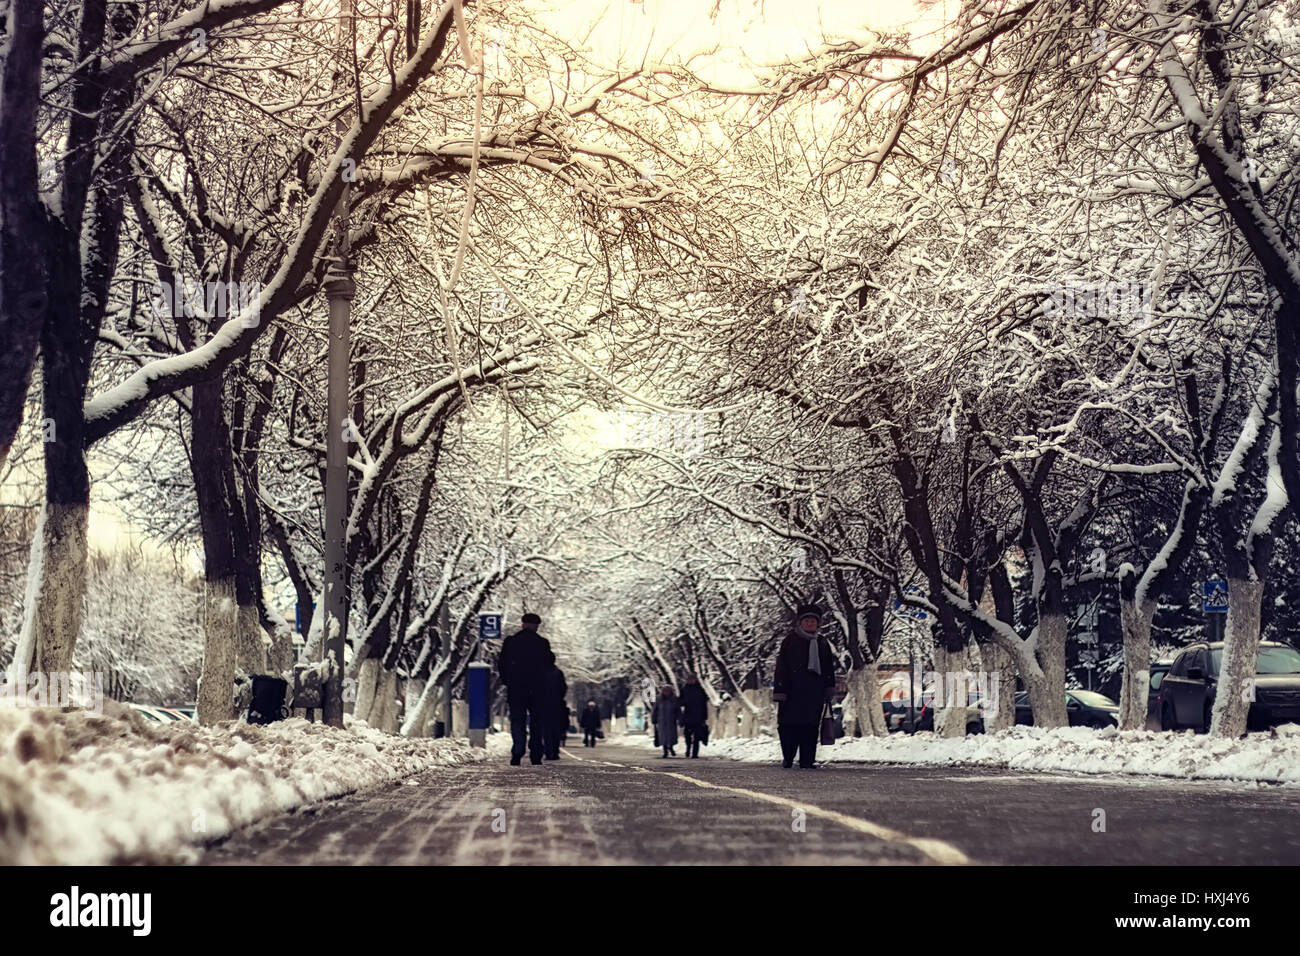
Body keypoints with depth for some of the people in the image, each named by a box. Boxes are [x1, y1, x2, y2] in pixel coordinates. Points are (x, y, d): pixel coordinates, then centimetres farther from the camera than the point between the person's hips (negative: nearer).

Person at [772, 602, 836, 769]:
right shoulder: (790, 642, 4)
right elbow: (781, 668, 0)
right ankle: (787, 758, 7)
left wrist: (829, 690, 13)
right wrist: (780, 691, -7)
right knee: (789, 726, -6)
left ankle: (807, 761, 3)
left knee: (811, 727, 0)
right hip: (793, 692, -3)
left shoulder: (823, 643, 16)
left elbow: (829, 669, 20)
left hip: (815, 693, 3)